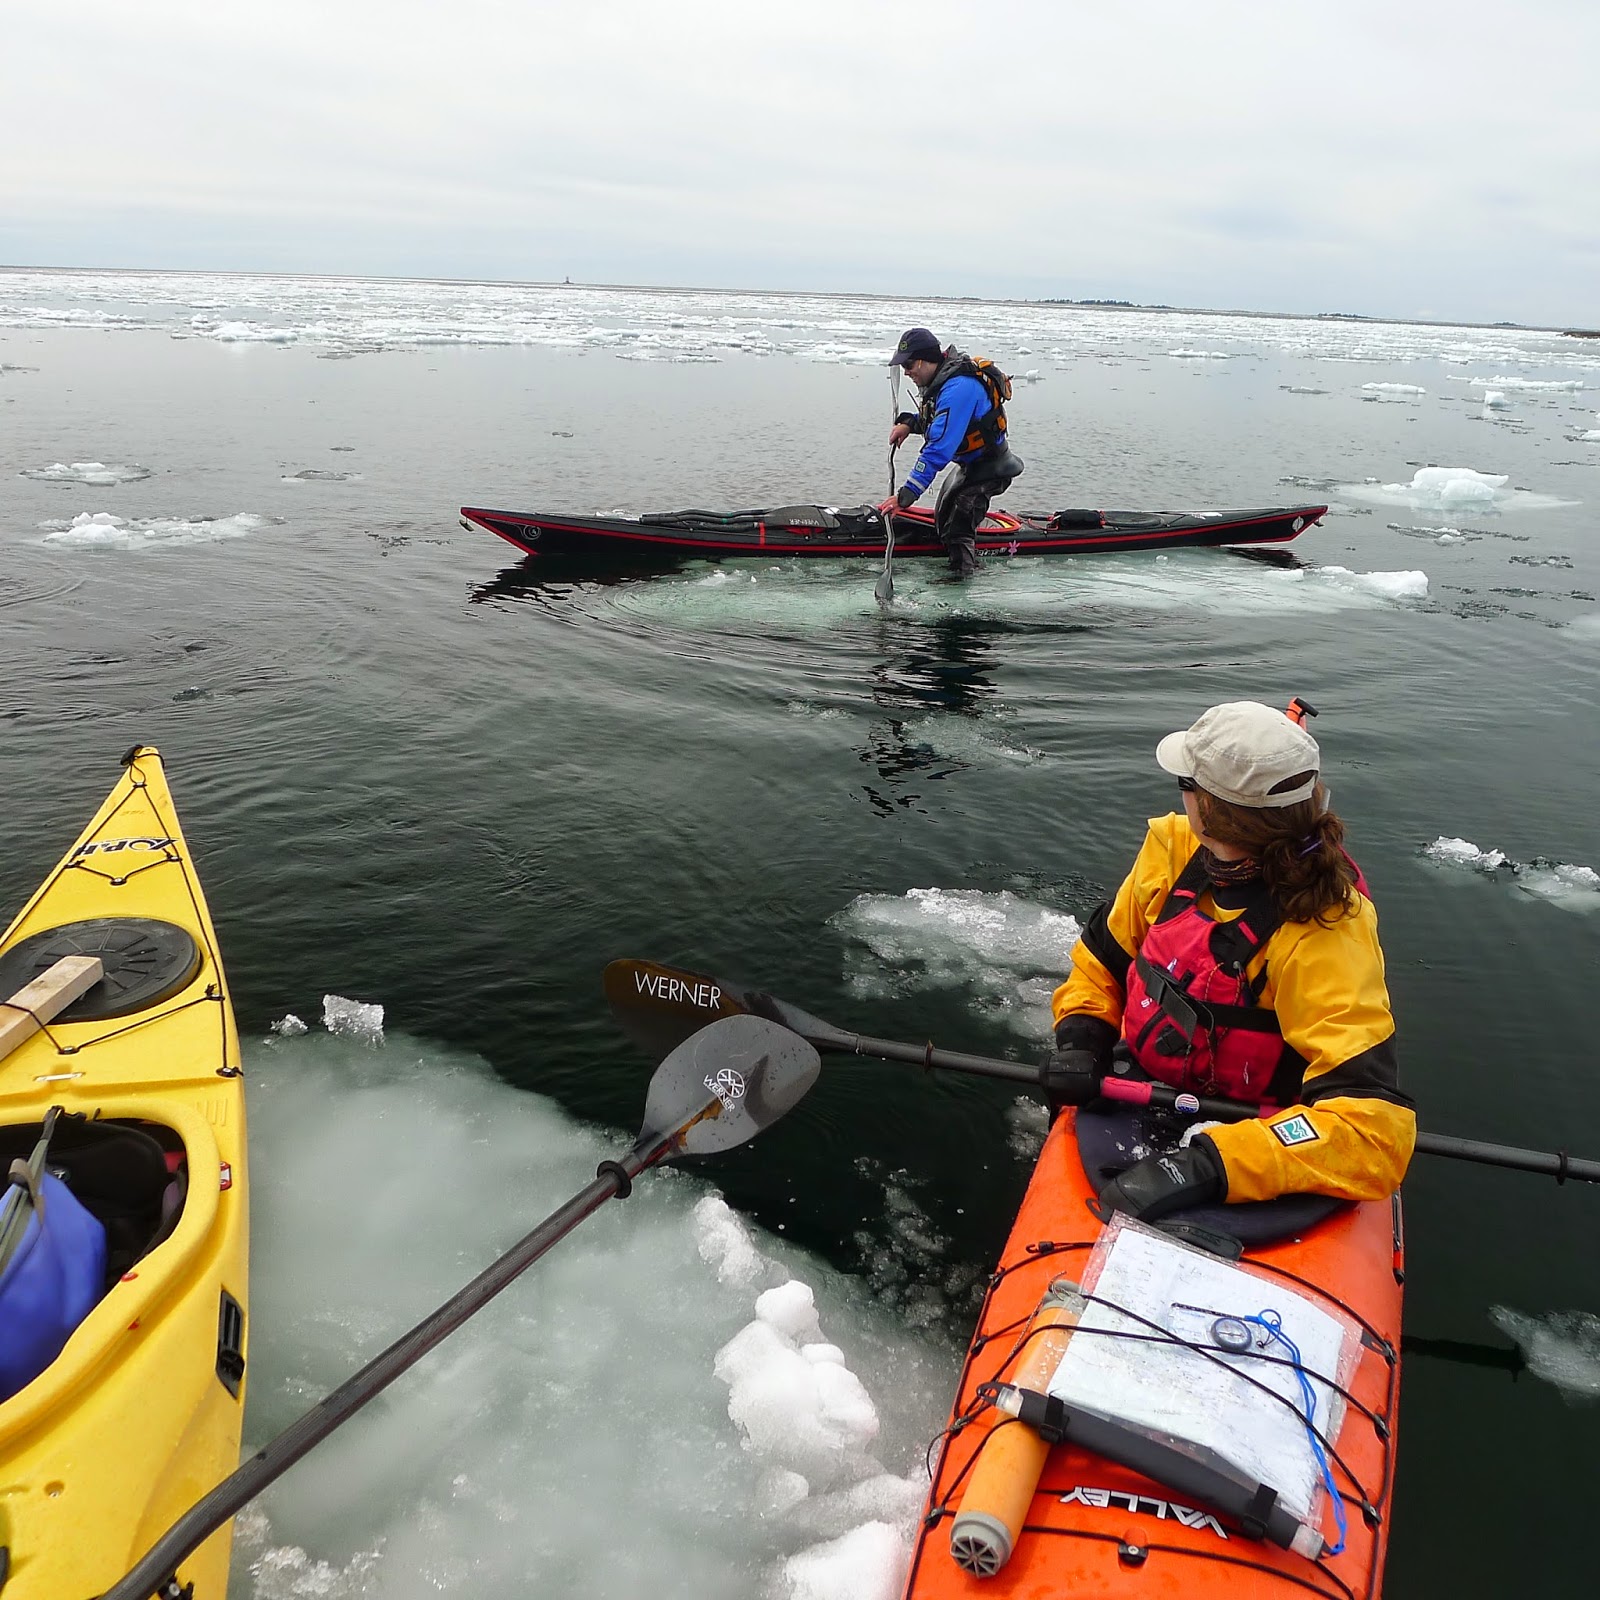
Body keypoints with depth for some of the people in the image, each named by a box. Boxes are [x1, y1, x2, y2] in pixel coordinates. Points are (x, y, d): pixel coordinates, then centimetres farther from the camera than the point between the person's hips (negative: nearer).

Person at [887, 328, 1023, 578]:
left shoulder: (958, 388, -33)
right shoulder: (944, 377, -2)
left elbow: (939, 449, -40)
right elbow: (935, 417, 18)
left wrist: (906, 494, -43)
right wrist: (909, 423, -4)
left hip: (987, 469, -11)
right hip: (970, 464, 11)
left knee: (956, 529, -14)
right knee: (943, 519, 22)